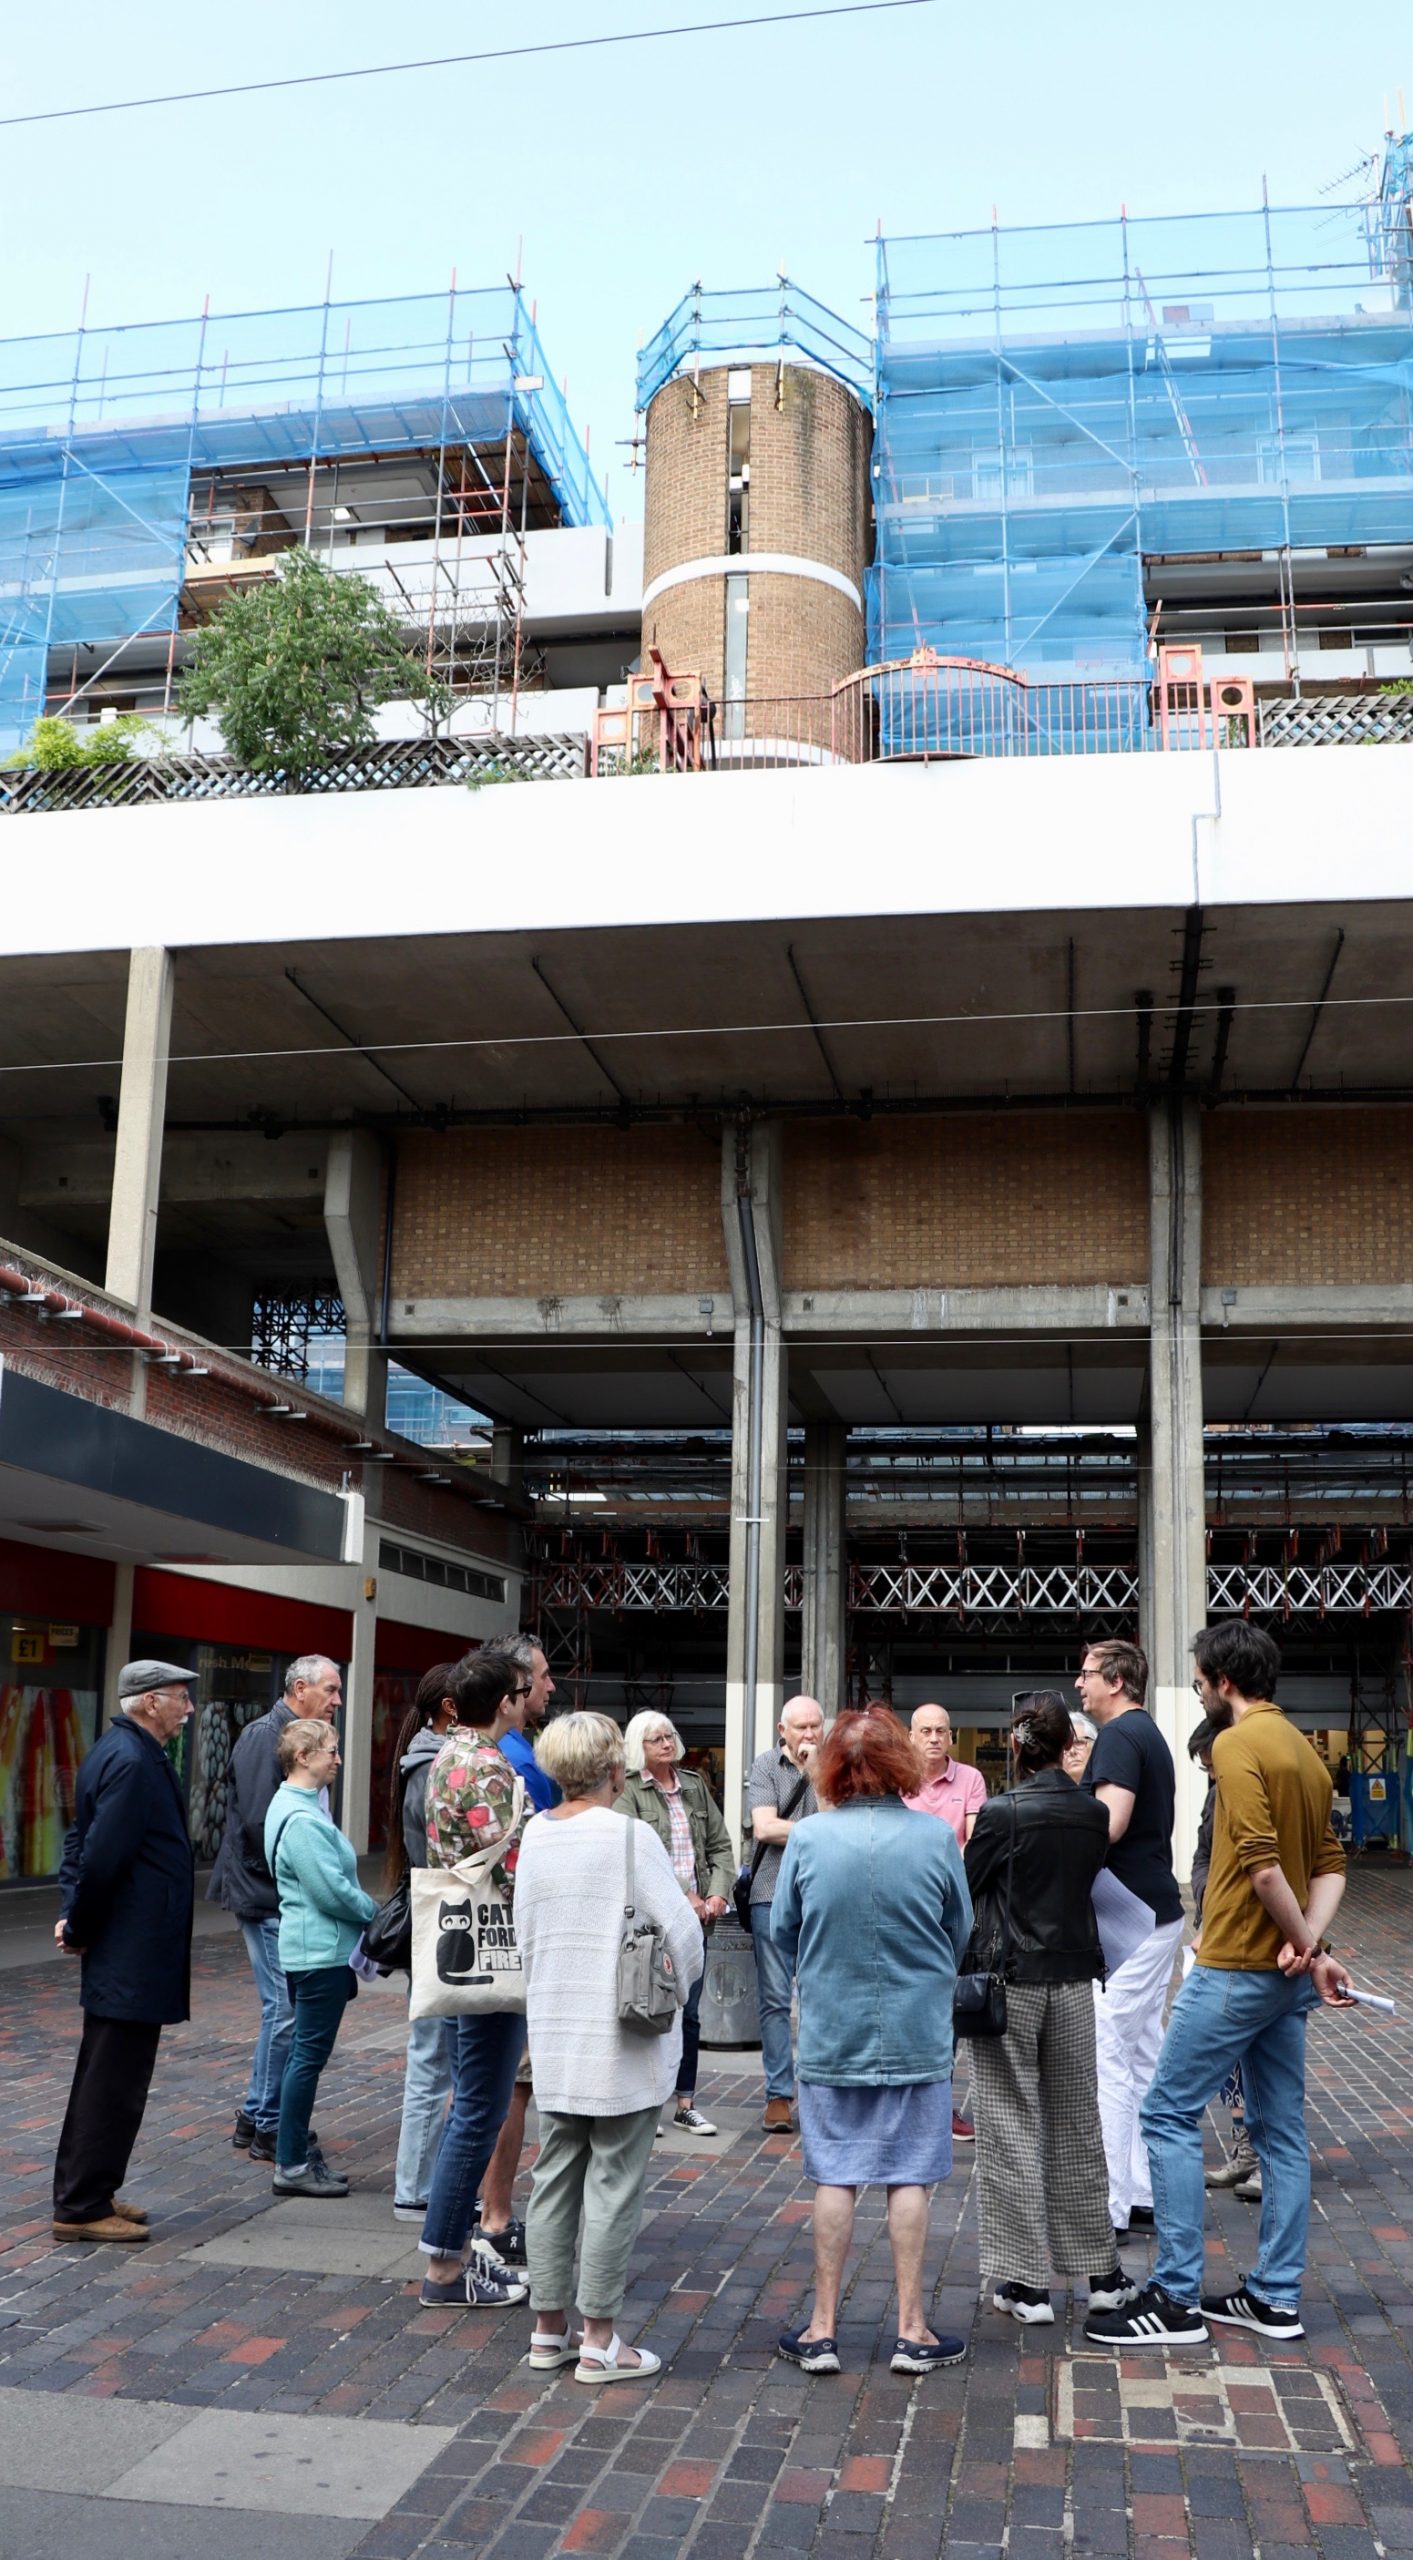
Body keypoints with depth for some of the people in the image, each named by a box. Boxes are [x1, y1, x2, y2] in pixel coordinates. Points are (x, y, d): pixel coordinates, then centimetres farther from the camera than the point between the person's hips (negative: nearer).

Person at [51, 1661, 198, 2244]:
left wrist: (73, 1915, 6)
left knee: (104, 2077, 18)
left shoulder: (119, 1752, 12)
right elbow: (102, 1857, -25)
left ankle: (84, 2193, 28)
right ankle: (83, 2207, 7)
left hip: (127, 1954, 11)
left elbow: (83, 1841, 16)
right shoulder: (132, 1763, -21)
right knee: (115, 2081, -1)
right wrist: (80, 1929, -11)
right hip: (133, 1956, -11)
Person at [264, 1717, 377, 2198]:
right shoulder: (301, 1819, -20)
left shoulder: (298, 1806, 13)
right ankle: (291, 2166, 5)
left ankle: (297, 2153, 24)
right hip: (319, 1951, -11)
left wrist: (365, 1910, 10)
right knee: (309, 2055, -3)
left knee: (305, 2053, 16)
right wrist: (375, 1913, -7)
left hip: (310, 1951, 11)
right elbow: (331, 1891, -22)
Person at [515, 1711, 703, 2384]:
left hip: (552, 2038, 6)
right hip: (624, 2044, -6)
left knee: (554, 2179, 15)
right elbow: (683, 1932, -14)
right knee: (613, 2186, 3)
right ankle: (598, 2343, 10)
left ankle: (549, 2330, 24)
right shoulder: (630, 1836, -16)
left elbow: (524, 1934, 8)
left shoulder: (535, 1835, 1)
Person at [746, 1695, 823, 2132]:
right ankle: (779, 2094, 9)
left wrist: (816, 1772, -9)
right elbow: (764, 1828, -8)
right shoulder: (765, 1766, 3)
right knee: (775, 1999, 2)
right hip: (774, 1895, -1)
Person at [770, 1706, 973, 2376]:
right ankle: (911, 2331, 16)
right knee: (909, 2178, 9)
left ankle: (823, 2329, 17)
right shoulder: (937, 1837, -11)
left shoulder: (807, 1838, -11)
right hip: (918, 2036, 0)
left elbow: (782, 1932, 1)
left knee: (835, 2178, 9)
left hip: (830, 2036, 1)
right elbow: (961, 1932, 2)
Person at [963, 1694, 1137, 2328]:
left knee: (1012, 2130, 4)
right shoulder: (1094, 1814, -2)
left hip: (1007, 1984, -4)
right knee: (1077, 2127, 16)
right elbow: (1088, 1878, 10)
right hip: (1073, 1981, 5)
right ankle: (1100, 2271, 24)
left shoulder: (1001, 1813, -15)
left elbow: (964, 1890, -6)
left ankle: (1027, 2283, 9)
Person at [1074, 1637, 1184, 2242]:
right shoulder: (1149, 1734, 16)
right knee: (1143, 2056, 14)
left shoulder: (1120, 1735, -15)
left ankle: (1108, 2208, -3)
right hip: (1158, 1913, 10)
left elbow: (1109, 1824, -26)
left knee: (1107, 2060, -6)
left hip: (1127, 1920, -10)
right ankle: (1145, 2193, 21)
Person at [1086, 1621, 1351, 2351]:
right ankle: (1276, 2298, 20)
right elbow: (1330, 1863, 9)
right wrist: (1311, 1943, -4)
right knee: (1280, 2127, 13)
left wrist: (1308, 1945, -12)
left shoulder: (1238, 1744, -15)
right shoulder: (1304, 1749, 13)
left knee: (1169, 2113, -2)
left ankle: (1177, 2301, 1)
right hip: (1287, 1973, 9)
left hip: (1236, 1968, -9)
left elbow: (1261, 1863, -24)